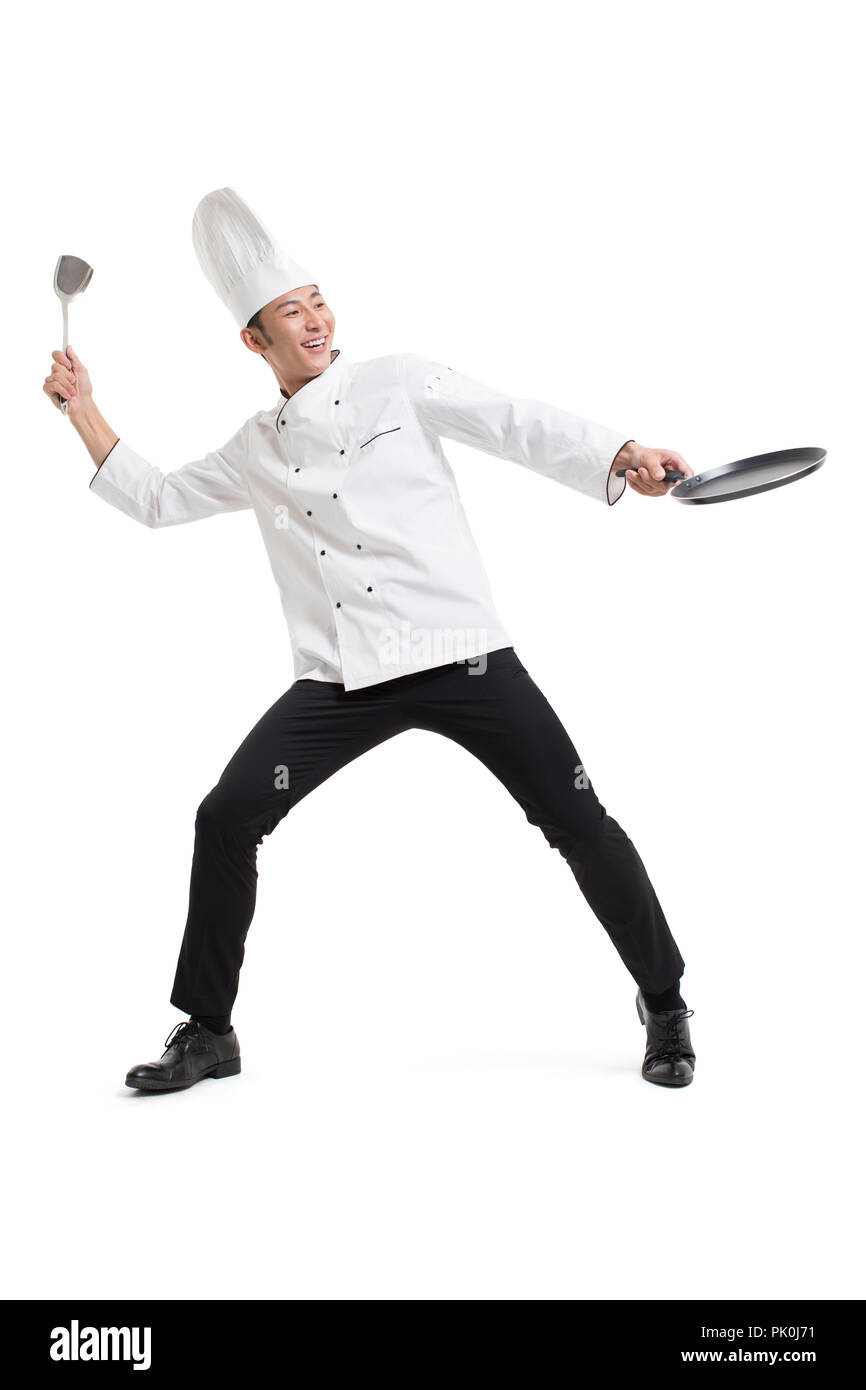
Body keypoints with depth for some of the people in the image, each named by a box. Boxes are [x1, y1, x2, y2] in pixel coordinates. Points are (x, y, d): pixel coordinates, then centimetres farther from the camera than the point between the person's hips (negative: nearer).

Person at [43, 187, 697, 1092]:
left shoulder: (400, 382, 6)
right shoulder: (256, 451, 17)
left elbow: (520, 428, -3)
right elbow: (155, 500, 27)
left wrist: (626, 456, -17)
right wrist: (83, 412, 22)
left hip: (461, 654, -3)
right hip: (340, 679, 4)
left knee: (577, 822, -5)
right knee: (227, 819, -5)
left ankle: (664, 1006, 16)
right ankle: (206, 1031, 12)